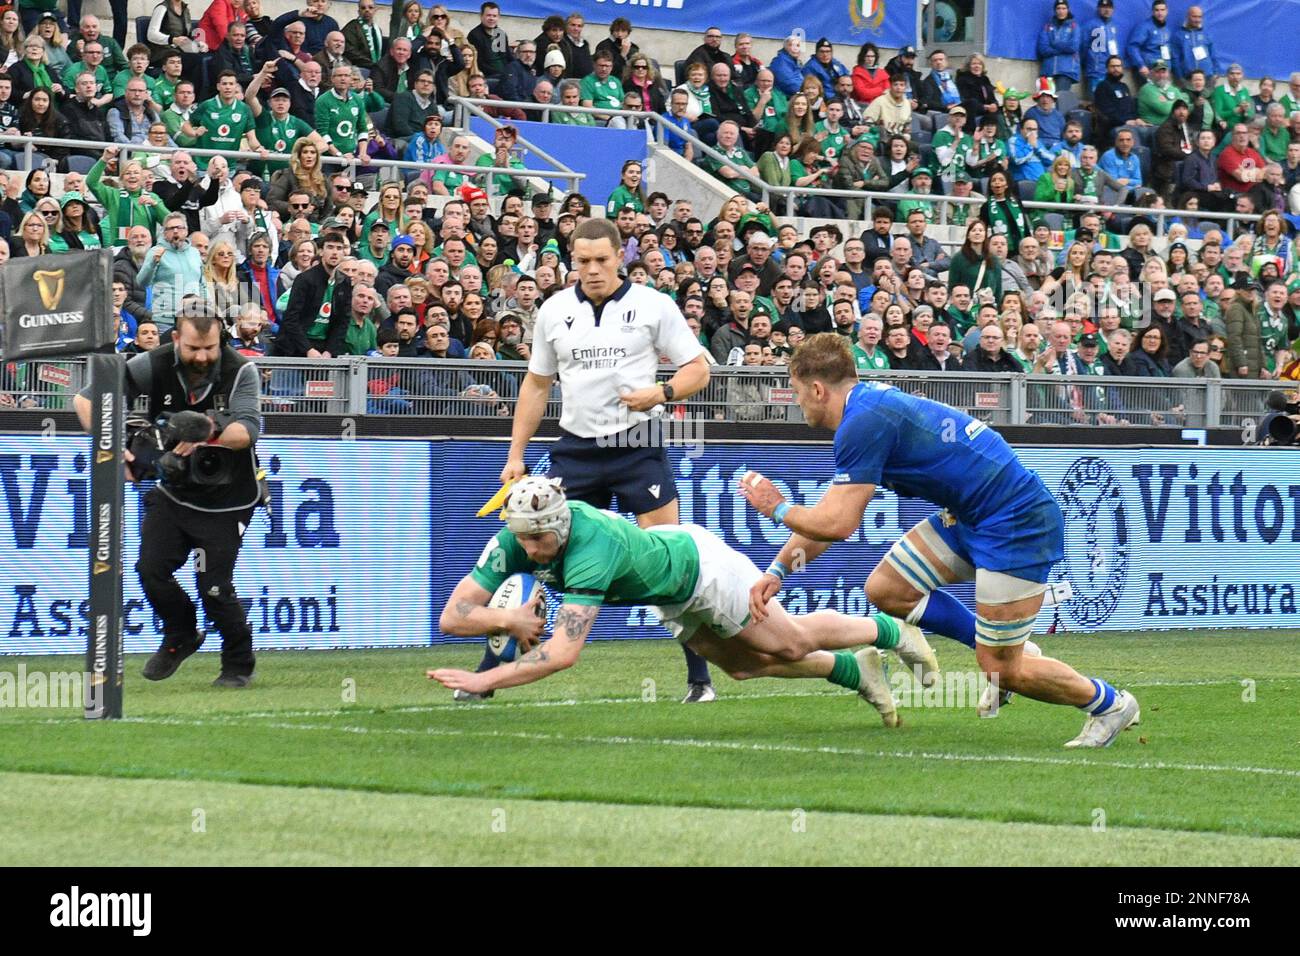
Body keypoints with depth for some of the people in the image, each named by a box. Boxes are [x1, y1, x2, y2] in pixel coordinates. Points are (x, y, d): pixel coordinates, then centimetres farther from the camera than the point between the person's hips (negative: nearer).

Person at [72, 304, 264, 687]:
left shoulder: (240, 371, -19)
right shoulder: (153, 366, -14)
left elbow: (247, 431, -30)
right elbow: (85, 399, -14)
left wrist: (209, 433, -49)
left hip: (226, 501, -3)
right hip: (173, 492, 3)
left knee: (214, 586, -7)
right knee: (151, 569, -6)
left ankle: (239, 665, 15)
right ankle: (181, 636, 23)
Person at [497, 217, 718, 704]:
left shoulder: (652, 305, -1)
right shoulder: (555, 310, 8)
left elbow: (697, 368, 1)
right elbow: (536, 384, 16)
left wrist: (661, 393, -19)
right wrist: (516, 455, 13)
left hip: (637, 445, -3)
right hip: (576, 446, 3)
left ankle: (699, 677, -1)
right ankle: (488, 675, 5)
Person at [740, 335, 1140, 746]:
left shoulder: (862, 421, -19)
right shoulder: (869, 405, 12)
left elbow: (838, 524, -19)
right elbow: (832, 513, 19)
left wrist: (778, 508, -1)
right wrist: (777, 571, 15)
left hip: (1015, 523, -10)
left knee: (1001, 669, -4)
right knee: (885, 589, 7)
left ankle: (1109, 704, 18)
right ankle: (1013, 650, 19)